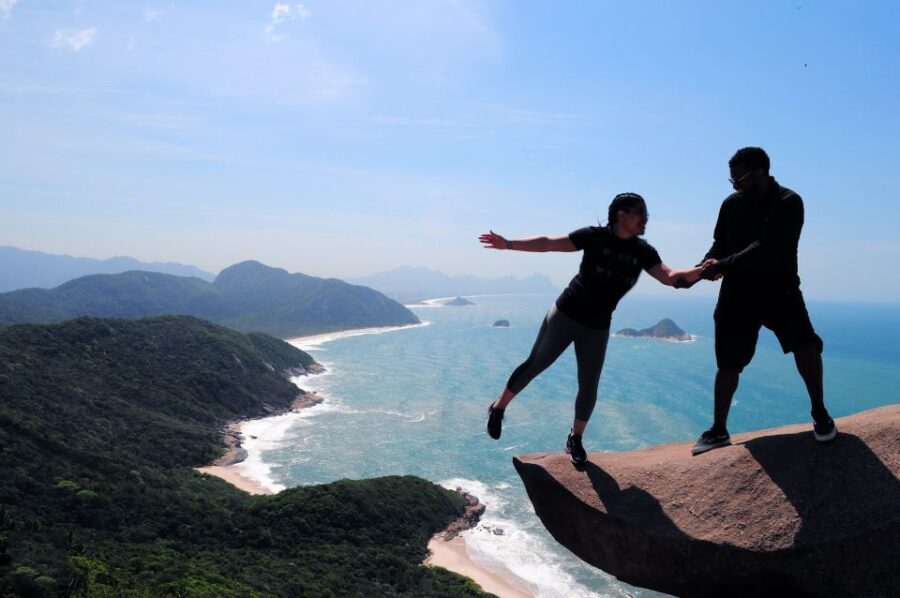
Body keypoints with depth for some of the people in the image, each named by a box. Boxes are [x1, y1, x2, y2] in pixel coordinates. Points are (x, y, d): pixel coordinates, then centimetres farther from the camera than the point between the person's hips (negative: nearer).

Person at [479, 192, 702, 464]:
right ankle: (498, 408, 24)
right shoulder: (595, 237, -11)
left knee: (589, 385, 5)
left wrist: (702, 270, -27)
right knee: (535, 364, 5)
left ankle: (575, 439, 22)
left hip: (597, 329, 4)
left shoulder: (643, 252, -1)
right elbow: (548, 244, -11)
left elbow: (670, 277, -9)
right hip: (565, 316, -3)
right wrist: (508, 244, -15)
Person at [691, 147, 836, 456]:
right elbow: (719, 246, 8)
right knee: (728, 363, 4)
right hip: (738, 293, 3)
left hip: (779, 289, -3)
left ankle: (820, 414, 1)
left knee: (805, 344, -22)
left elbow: (767, 249, -24)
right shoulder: (731, 204, 2)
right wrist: (695, 272, -9)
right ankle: (718, 430, 17)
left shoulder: (789, 203, -13)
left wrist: (723, 266, -28)